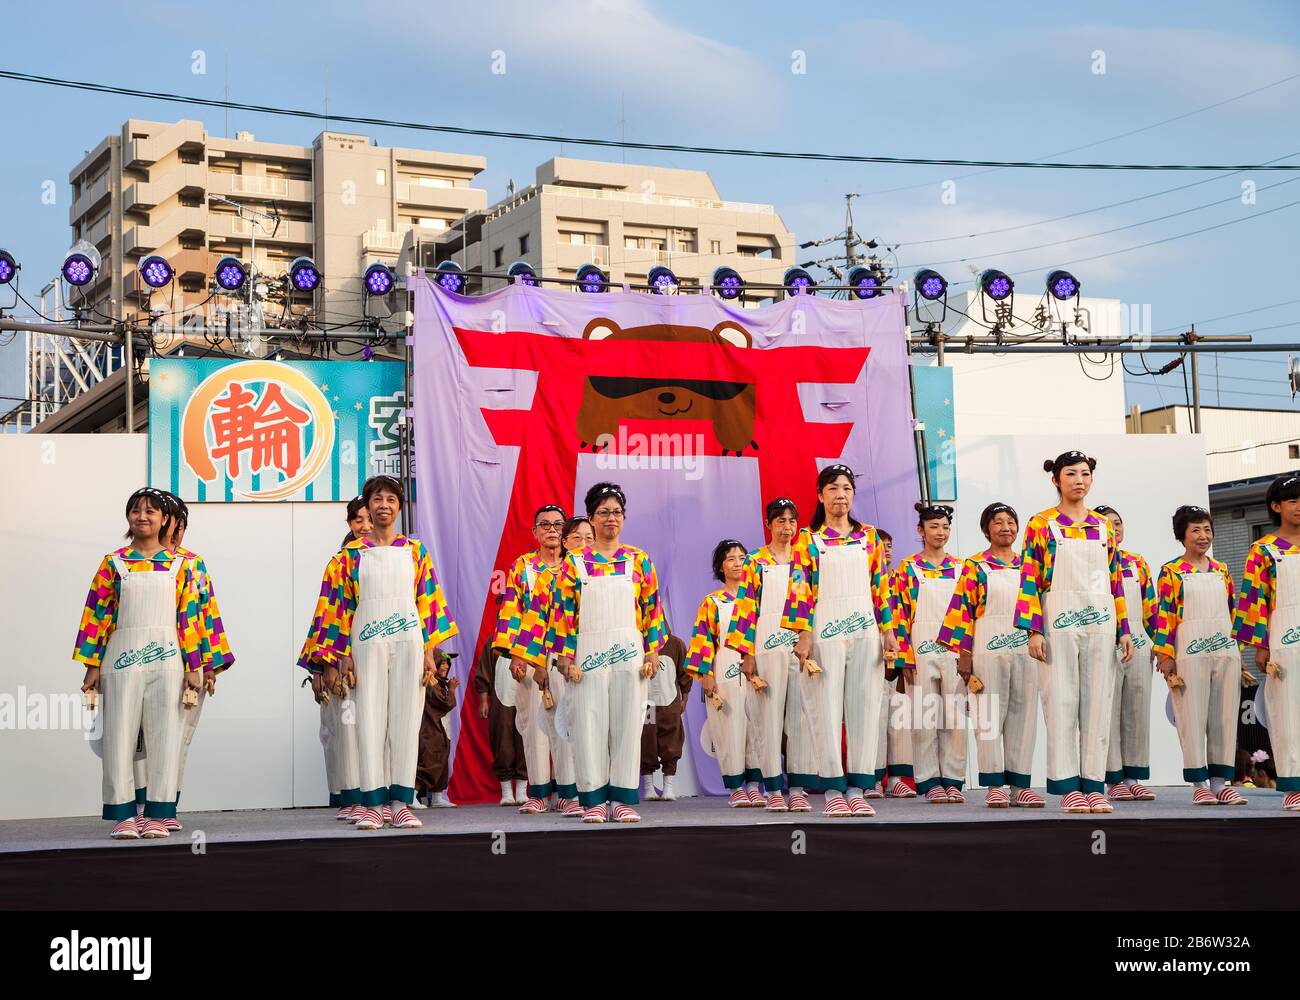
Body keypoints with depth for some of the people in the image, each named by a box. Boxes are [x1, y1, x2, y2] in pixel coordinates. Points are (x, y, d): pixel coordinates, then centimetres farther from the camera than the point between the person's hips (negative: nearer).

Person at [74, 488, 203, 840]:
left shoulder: (179, 564, 8)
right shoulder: (113, 562, 7)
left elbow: (189, 617, 5)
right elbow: (97, 615, 4)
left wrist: (193, 666, 0)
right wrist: (92, 666, -1)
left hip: (167, 659, 0)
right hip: (123, 657, 0)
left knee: (164, 738, 0)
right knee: (119, 737, -1)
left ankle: (158, 814, 6)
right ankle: (122, 815, 5)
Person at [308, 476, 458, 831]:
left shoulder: (415, 550, 9)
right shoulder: (352, 554, 7)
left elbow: (428, 602, 7)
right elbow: (342, 606, 5)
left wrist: (430, 651, 1)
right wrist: (344, 655, -2)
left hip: (408, 642, 1)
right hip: (368, 644, -1)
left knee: (405, 720, -1)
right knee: (370, 721, -2)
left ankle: (401, 802, 4)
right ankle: (373, 804, 1)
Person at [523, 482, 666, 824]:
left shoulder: (639, 560, 8)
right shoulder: (574, 563, 5)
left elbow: (653, 608, 8)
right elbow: (563, 611, 2)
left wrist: (653, 652, 1)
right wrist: (565, 658, -5)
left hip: (629, 654, 1)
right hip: (588, 655, -1)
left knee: (627, 724, 2)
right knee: (590, 725, -1)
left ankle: (624, 798, 8)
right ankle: (594, 800, 6)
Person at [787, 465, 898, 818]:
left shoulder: (869, 537, 12)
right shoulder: (808, 540, 3)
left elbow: (880, 587, 12)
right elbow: (800, 590, -3)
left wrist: (889, 631, 5)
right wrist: (803, 634, -11)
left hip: (865, 631, 3)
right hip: (825, 631, -3)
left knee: (864, 706, 0)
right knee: (828, 707, -3)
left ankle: (858, 789, 4)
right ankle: (833, 791, 1)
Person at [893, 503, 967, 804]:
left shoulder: (960, 568, 11)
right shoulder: (908, 568, 2)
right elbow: (900, 614, -2)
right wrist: (905, 657, -9)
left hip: (955, 649, 3)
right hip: (922, 650, -3)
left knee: (956, 716, 1)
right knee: (925, 716, -1)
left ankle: (953, 780, 8)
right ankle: (929, 781, 5)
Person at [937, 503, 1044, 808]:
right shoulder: (975, 566, 3)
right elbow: (963, 609, -2)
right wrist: (964, 654, -9)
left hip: (1025, 649, 4)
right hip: (988, 649, -3)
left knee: (1022, 714, 2)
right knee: (990, 716, -3)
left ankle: (1020, 784, 7)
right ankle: (993, 785, 1)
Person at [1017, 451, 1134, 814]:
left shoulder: (1103, 526, 12)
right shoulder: (1041, 524, 0)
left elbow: (1115, 580, 15)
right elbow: (1030, 580, -3)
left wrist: (1124, 629, 10)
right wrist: (1034, 631, -11)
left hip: (1100, 622, 4)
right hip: (1059, 622, -4)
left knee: (1098, 703, 3)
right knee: (1061, 702, -1)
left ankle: (1093, 784, 8)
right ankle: (1067, 785, 3)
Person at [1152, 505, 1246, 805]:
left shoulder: (1222, 571, 14)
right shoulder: (1171, 571, 1)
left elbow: (1232, 612, 17)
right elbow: (1165, 614, -4)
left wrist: (1239, 652, 13)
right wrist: (1165, 655, -11)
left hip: (1226, 651, 4)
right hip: (1190, 653, -4)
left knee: (1225, 717, 4)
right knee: (1193, 717, -3)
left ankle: (1221, 781, 9)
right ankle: (1199, 783, 2)